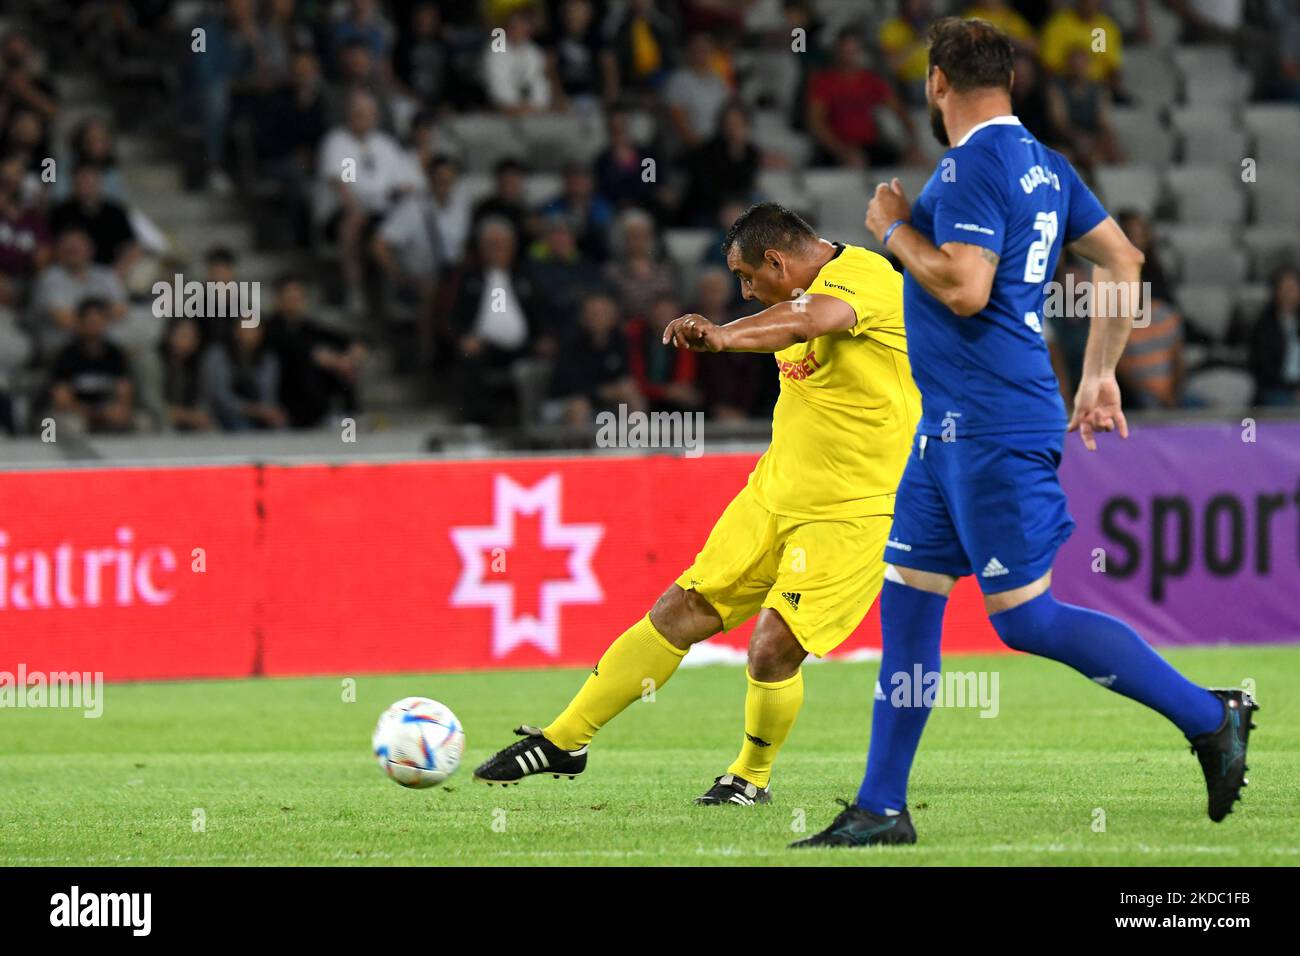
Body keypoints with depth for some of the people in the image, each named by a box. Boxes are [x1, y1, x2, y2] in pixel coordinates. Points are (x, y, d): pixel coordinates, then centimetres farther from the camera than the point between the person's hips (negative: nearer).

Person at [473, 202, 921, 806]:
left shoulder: (864, 274, -18)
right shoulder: (813, 288, 11)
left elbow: (806, 320, -40)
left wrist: (724, 337, -54)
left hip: (852, 510, -8)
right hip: (774, 493, 8)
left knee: (773, 648, -15)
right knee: (680, 612, 4)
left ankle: (751, 778, 11)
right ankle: (563, 740, 10)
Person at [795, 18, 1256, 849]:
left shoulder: (974, 166, -15)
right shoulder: (1043, 163, 14)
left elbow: (965, 288, -24)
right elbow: (1124, 262, 18)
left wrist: (896, 229, -8)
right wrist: (1100, 375, 23)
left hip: (991, 429, -10)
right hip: (954, 428, 10)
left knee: (1026, 618, -7)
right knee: (907, 601, 9)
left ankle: (1207, 716, -1)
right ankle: (882, 810, 11)